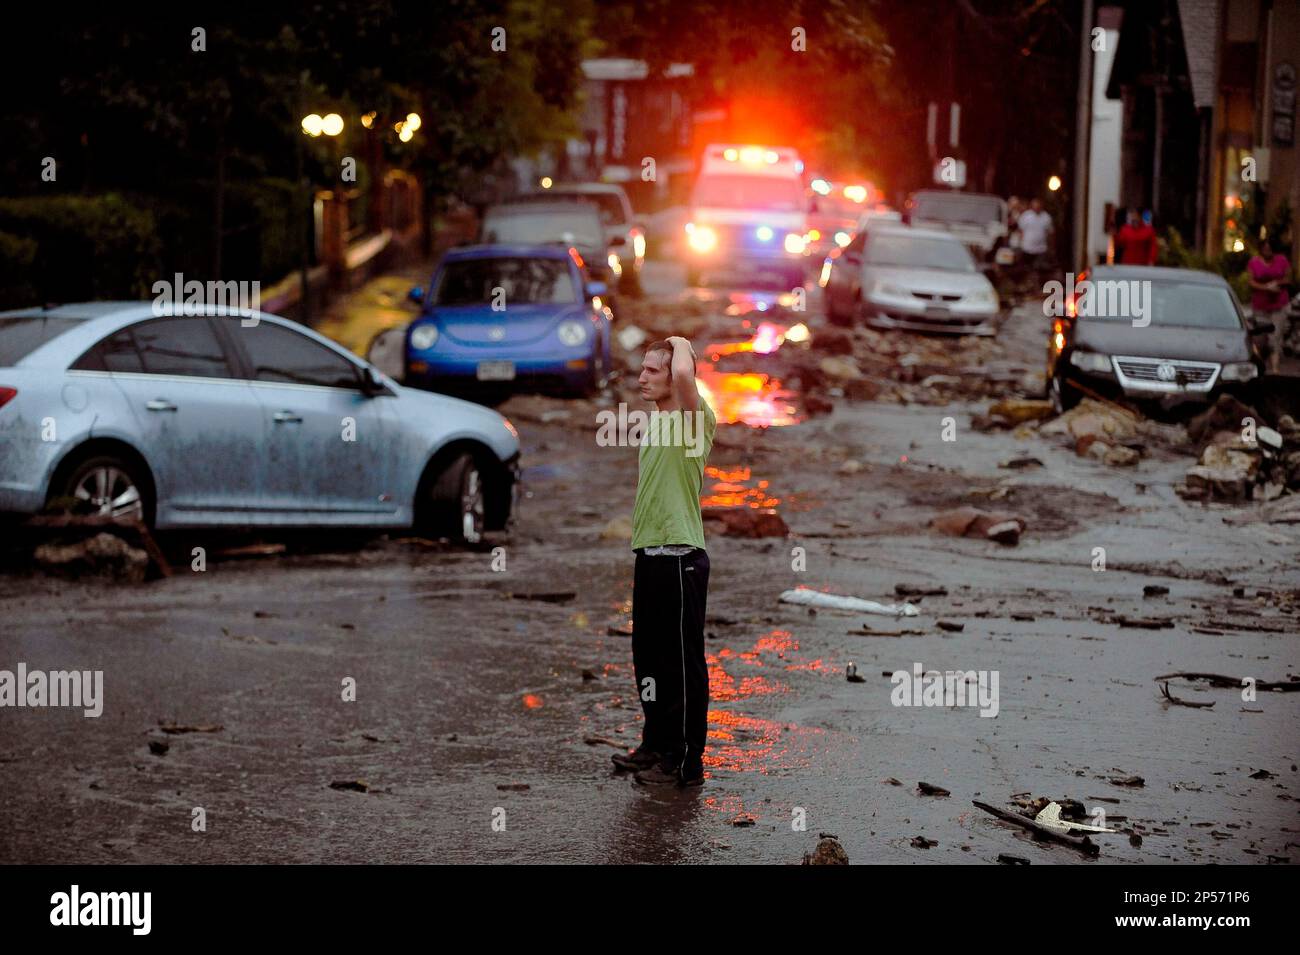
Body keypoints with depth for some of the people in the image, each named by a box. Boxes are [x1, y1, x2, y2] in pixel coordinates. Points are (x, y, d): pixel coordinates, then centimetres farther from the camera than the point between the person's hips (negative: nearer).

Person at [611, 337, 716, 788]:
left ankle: (687, 762, 3)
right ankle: (657, 745, 30)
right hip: (649, 557, 9)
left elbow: (684, 374, -33)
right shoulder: (652, 425, 16)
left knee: (683, 661, -3)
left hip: (680, 558, -9)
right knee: (649, 658, 17)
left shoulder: (694, 421, -11)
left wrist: (681, 344, -13)